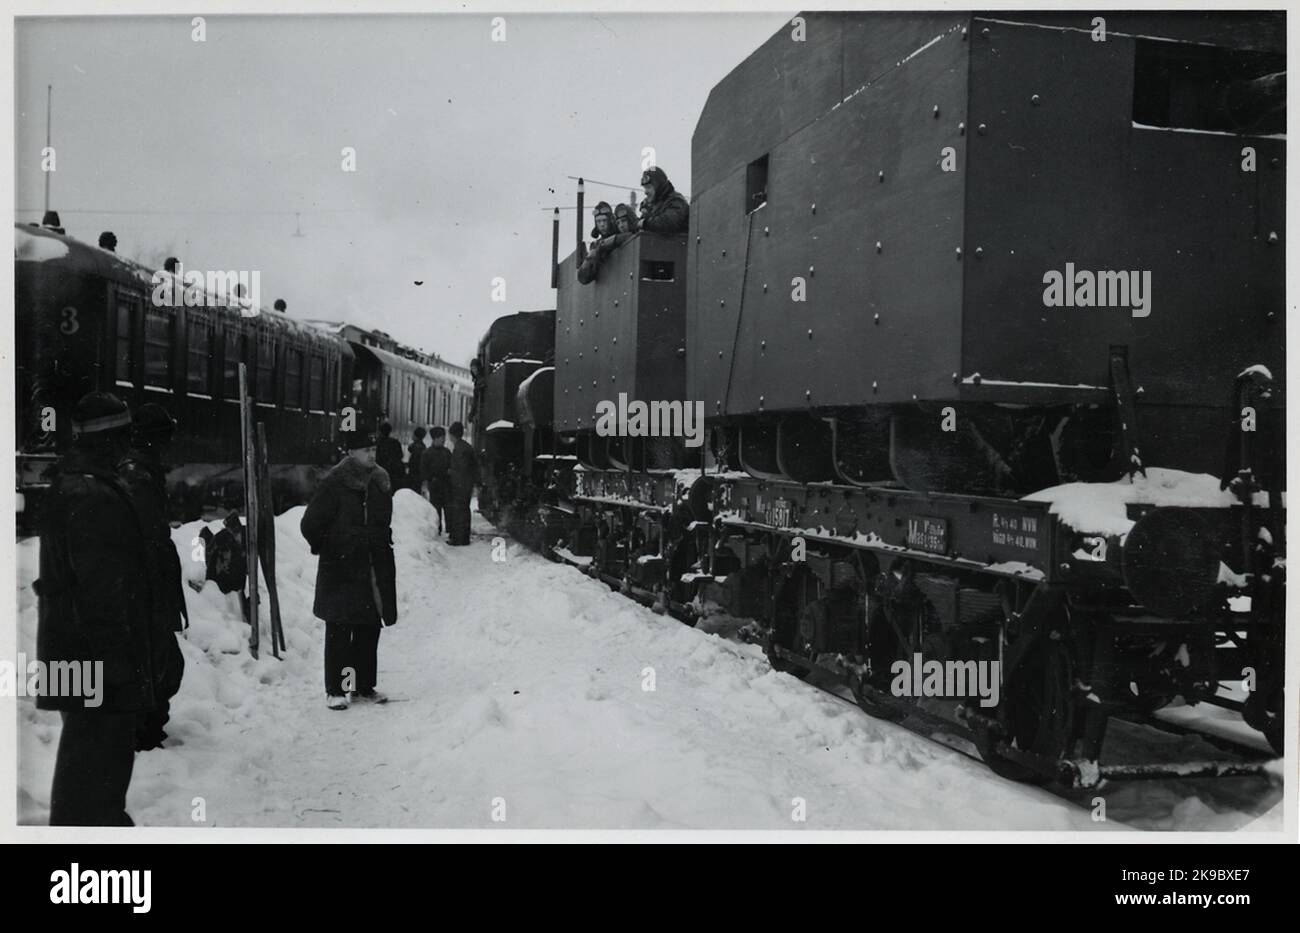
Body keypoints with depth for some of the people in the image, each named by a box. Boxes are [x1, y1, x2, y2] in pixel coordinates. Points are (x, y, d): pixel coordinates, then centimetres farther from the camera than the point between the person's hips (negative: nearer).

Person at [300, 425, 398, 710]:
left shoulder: (381, 481, 8)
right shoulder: (334, 484, -11)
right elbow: (310, 525, -7)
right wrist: (328, 549, 0)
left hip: (375, 567, 6)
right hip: (341, 570, -6)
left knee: (370, 628, 9)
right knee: (339, 630, -2)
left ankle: (364, 686, 19)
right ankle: (335, 690, 6)